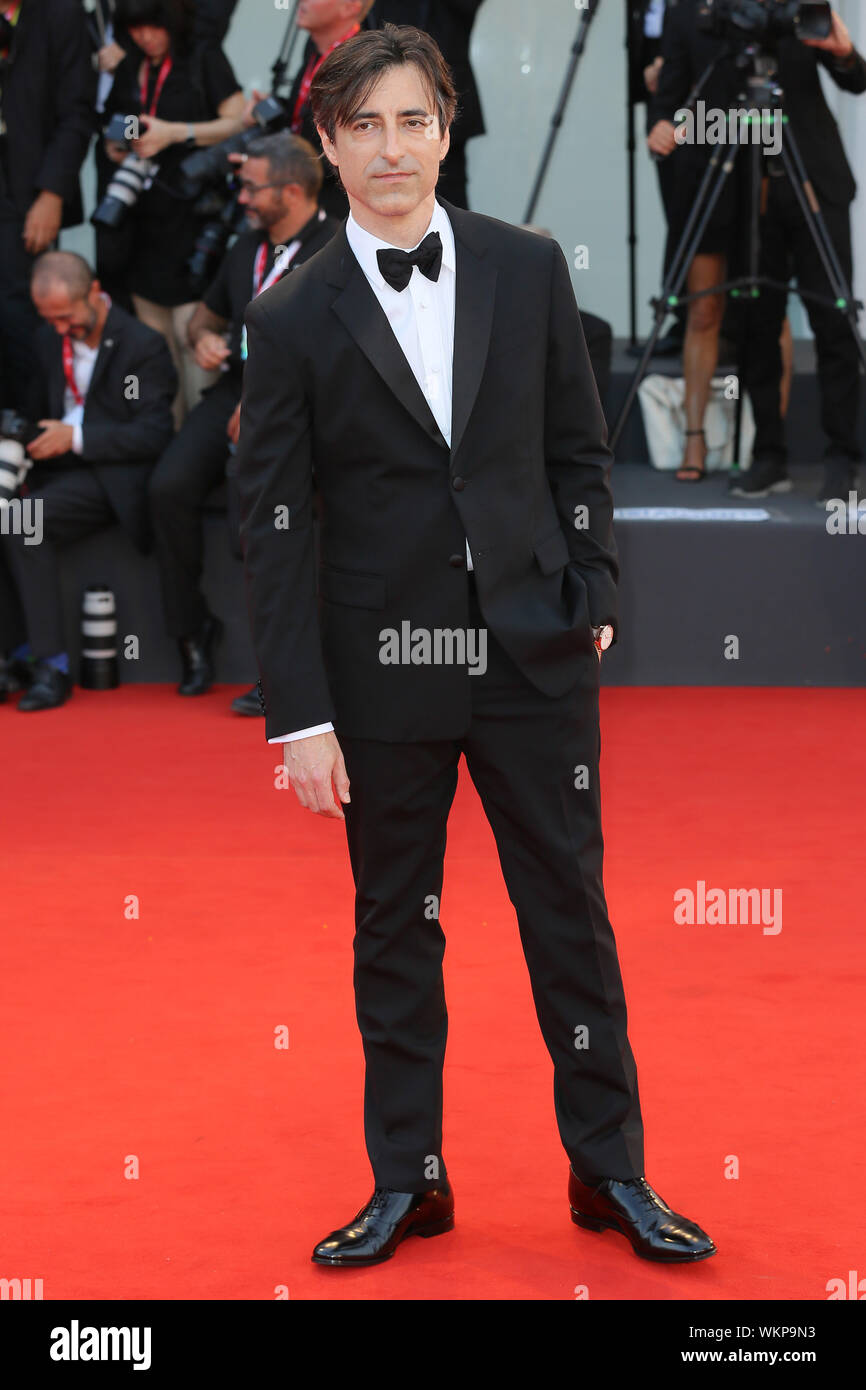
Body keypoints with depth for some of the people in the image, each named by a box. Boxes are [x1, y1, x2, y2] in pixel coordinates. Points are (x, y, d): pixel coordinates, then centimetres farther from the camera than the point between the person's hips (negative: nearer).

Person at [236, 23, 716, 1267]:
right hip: (383, 671, -1)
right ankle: (408, 1180, 21)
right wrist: (300, 715, -7)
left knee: (571, 912, 7)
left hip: (535, 655, 1)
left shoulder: (528, 270, 3)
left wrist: (592, 594, 0)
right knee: (394, 930, 9)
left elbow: (579, 450, 10)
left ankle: (610, 1169, 19)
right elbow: (274, 526, -3)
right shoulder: (293, 320, -3)